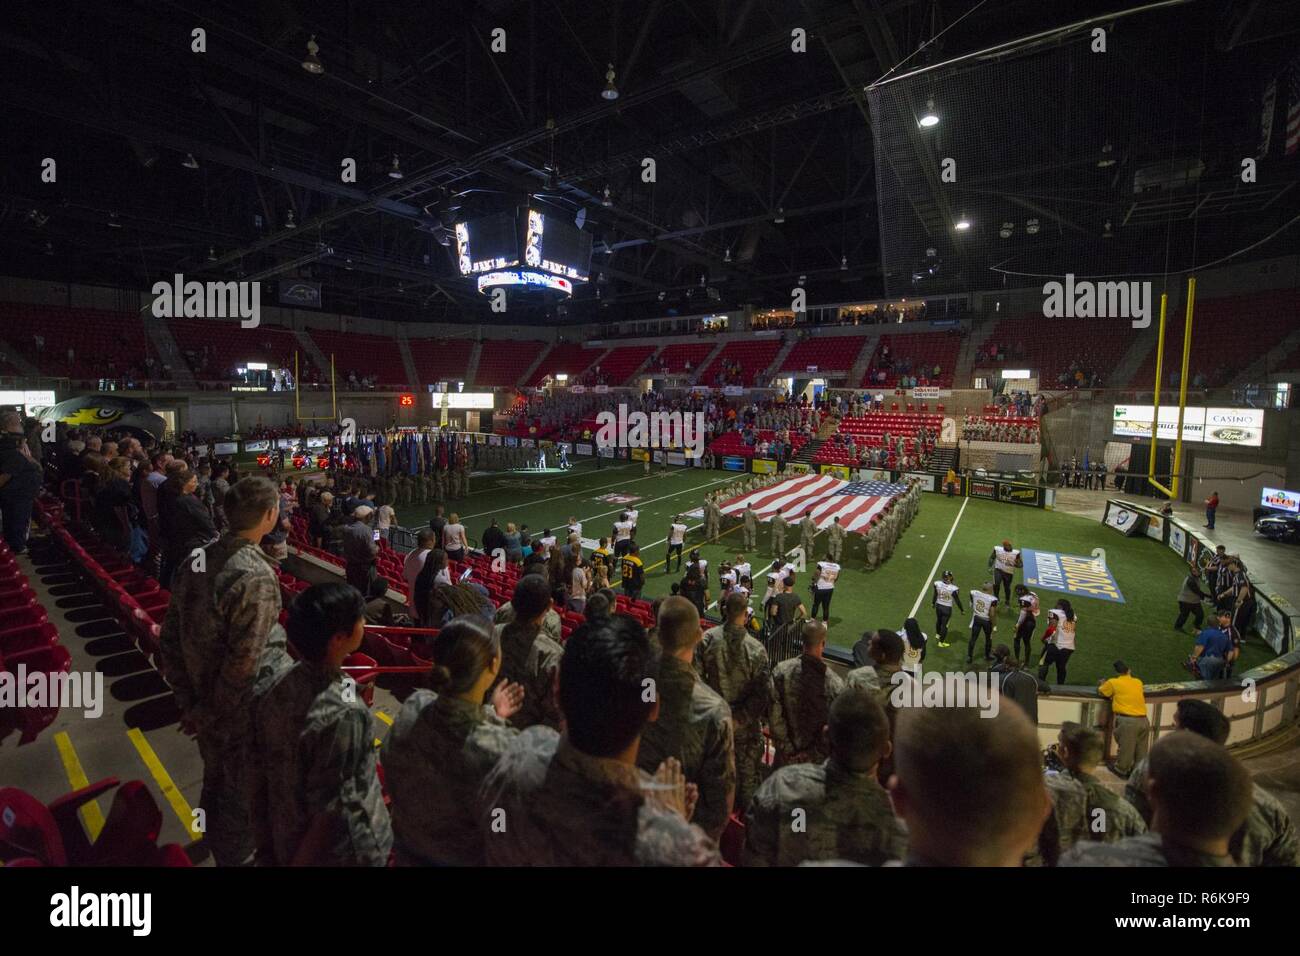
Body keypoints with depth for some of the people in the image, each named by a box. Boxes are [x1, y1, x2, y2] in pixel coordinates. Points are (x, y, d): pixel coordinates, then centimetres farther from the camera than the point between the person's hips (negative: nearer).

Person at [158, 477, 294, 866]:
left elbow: (170, 639, 3)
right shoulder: (257, 576, -29)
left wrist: (187, 699, 9)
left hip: (202, 700, 7)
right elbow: (244, 662, -26)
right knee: (243, 796, 16)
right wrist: (208, 714, -10)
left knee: (216, 780, 29)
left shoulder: (195, 560, -5)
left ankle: (216, 846, 51)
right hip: (241, 711, -7)